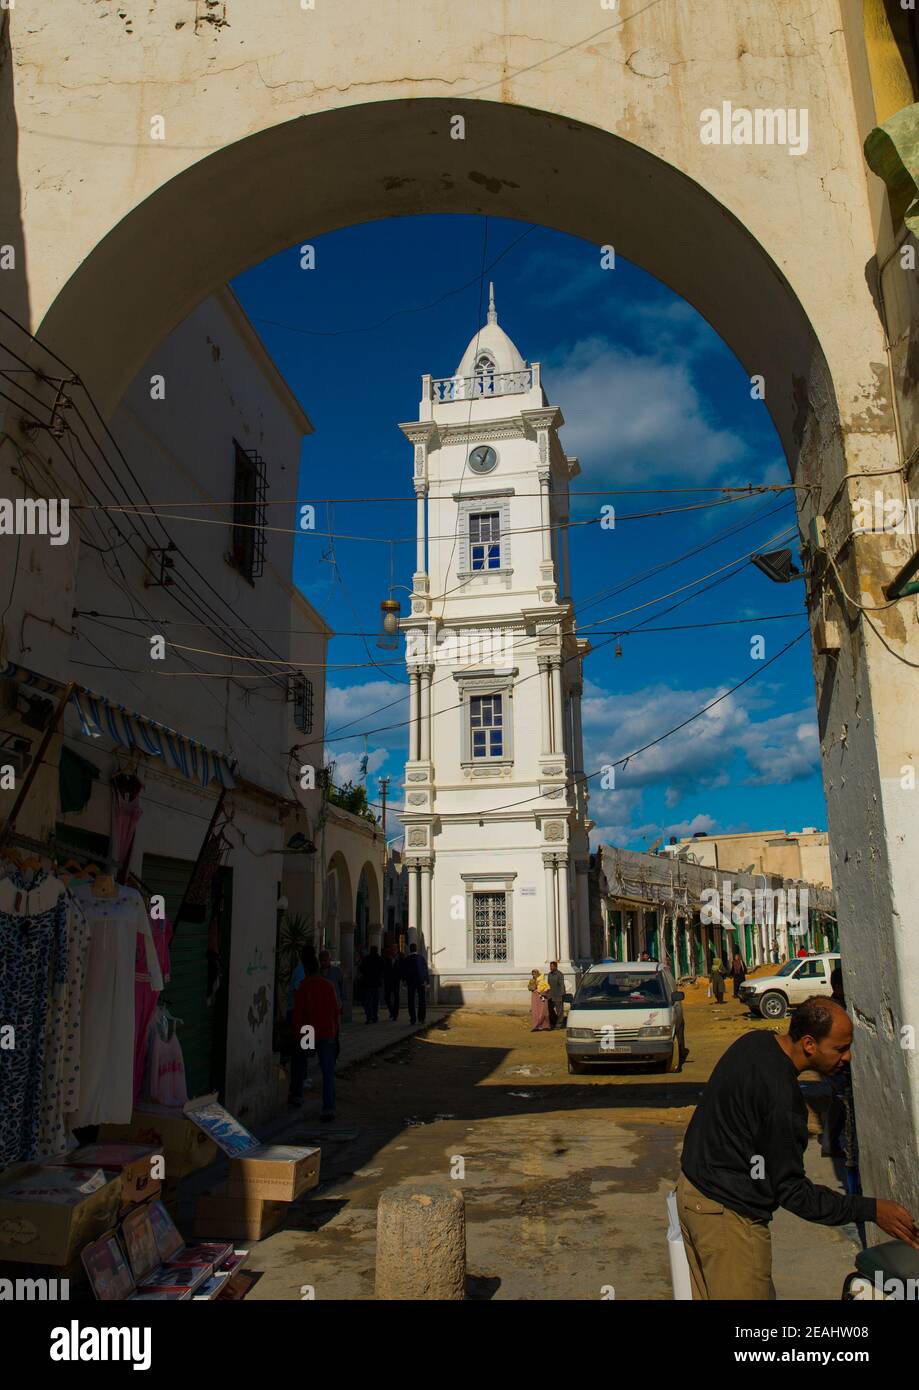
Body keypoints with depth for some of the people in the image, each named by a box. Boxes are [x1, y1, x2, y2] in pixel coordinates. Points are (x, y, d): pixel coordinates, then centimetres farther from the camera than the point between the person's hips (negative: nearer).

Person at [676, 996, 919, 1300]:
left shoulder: (754, 1042, -1)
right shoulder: (782, 1100, -29)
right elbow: (790, 1190, -20)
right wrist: (870, 1210, -17)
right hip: (727, 1214, -9)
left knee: (707, 1291, 19)